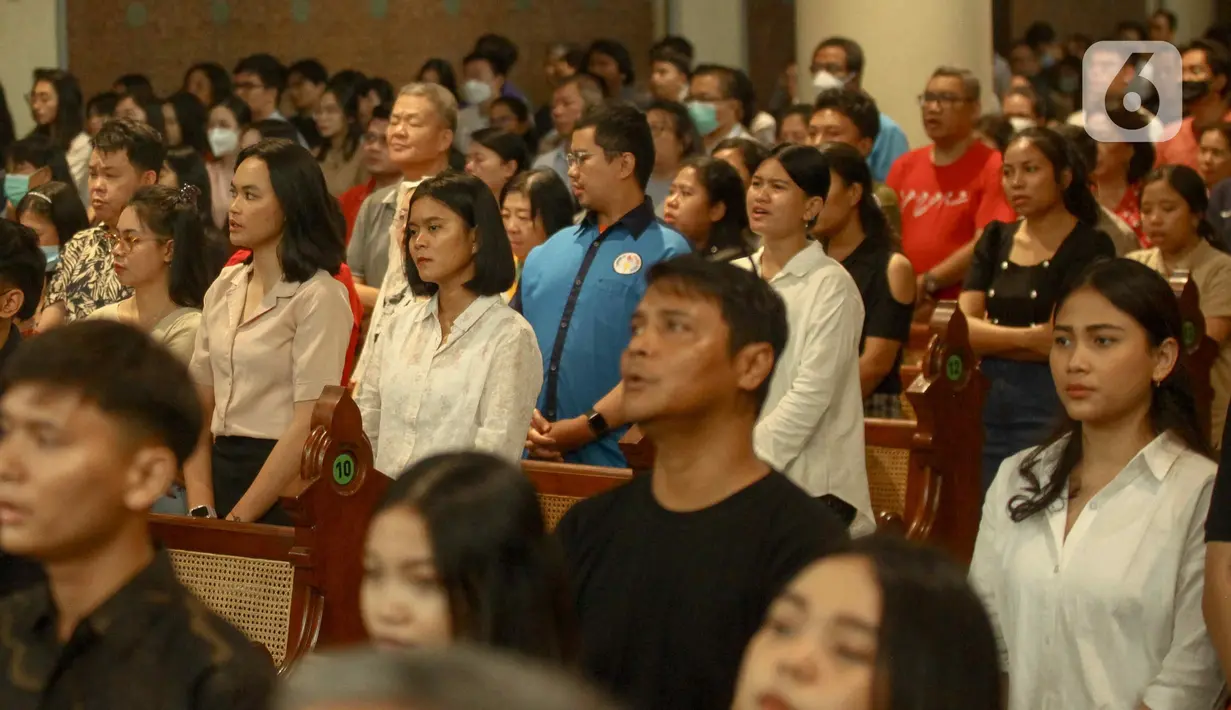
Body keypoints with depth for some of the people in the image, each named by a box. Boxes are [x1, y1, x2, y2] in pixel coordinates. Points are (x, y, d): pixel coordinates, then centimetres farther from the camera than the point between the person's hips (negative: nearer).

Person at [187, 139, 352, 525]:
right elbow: (199, 406, 10)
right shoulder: (224, 289, 10)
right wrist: (201, 508, -3)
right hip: (220, 469, 6)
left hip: (284, 485, -6)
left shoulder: (320, 297, -10)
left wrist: (237, 520, -15)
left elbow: (308, 425, -14)